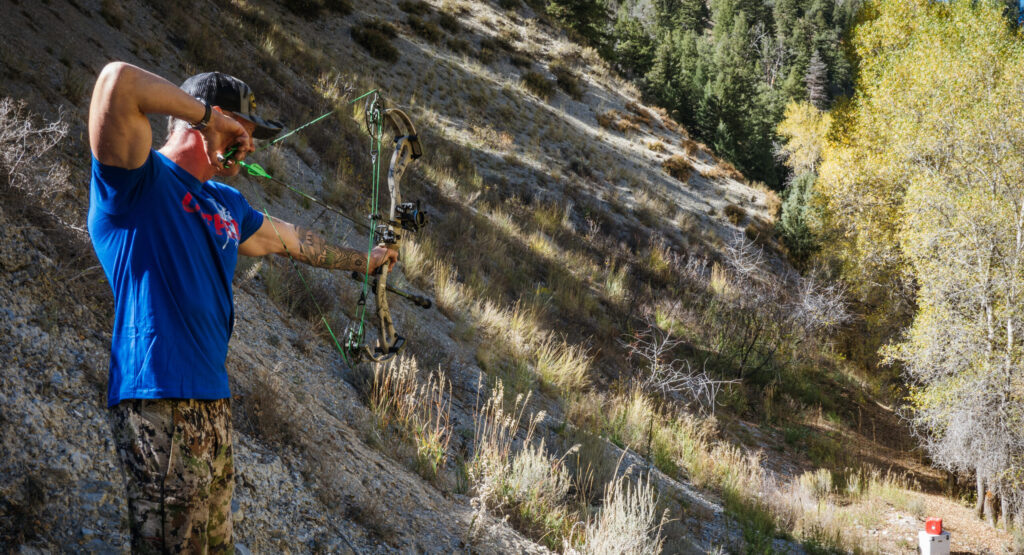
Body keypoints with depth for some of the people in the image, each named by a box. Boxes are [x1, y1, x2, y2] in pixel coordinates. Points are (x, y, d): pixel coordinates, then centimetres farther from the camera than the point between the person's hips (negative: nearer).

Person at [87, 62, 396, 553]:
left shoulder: (225, 204, 20)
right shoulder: (141, 180, -8)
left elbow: (290, 239, 36)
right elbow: (118, 81, -25)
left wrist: (363, 260, 47)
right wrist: (206, 113, -12)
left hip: (212, 401, 9)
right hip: (159, 402, -9)